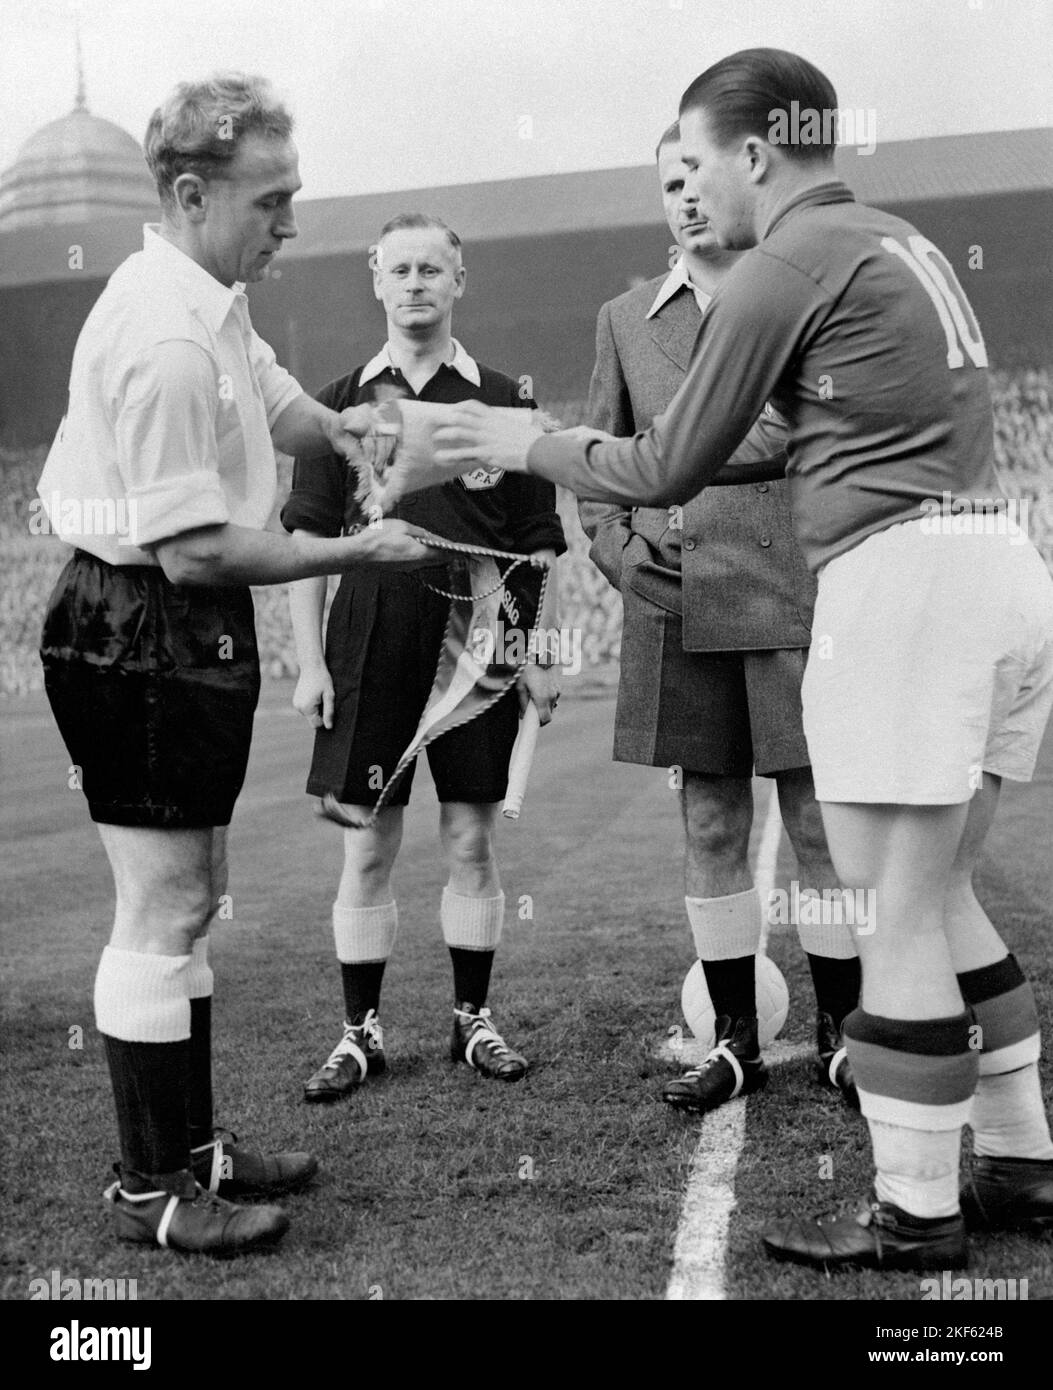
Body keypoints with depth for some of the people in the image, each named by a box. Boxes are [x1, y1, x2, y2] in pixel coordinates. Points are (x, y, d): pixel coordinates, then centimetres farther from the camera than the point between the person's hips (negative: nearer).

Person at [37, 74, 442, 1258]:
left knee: (188, 902, 16)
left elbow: (280, 407, 24)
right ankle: (149, 1190, 14)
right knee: (160, 917, -1)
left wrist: (354, 433, 4)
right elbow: (194, 550, -25)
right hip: (146, 638, -11)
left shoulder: (207, 303, 9)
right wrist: (355, 551, -17)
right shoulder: (166, 340, -23)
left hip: (182, 637, 11)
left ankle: (190, 1147, 30)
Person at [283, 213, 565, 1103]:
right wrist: (310, 662, -1)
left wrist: (540, 655, 1)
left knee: (472, 838, 6)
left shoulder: (505, 402, 6)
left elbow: (538, 545, 7)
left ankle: (474, 1018, 21)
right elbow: (309, 539, 6)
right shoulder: (341, 403, 7)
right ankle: (362, 1031, 16)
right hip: (370, 642, 1)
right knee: (368, 844, 4)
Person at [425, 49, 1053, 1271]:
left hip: (902, 576, -9)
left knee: (895, 907, -1)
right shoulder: (896, 242, 20)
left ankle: (917, 1214, 9)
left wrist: (522, 445, 12)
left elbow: (668, 468, -1)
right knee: (934, 886, 16)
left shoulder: (784, 266, -7)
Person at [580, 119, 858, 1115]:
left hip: (795, 599, -2)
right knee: (710, 830, 8)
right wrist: (615, 547, -1)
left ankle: (839, 1034, 18)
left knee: (820, 824, 3)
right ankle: (735, 1040, 20)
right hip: (677, 610, 3)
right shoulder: (627, 318, 14)